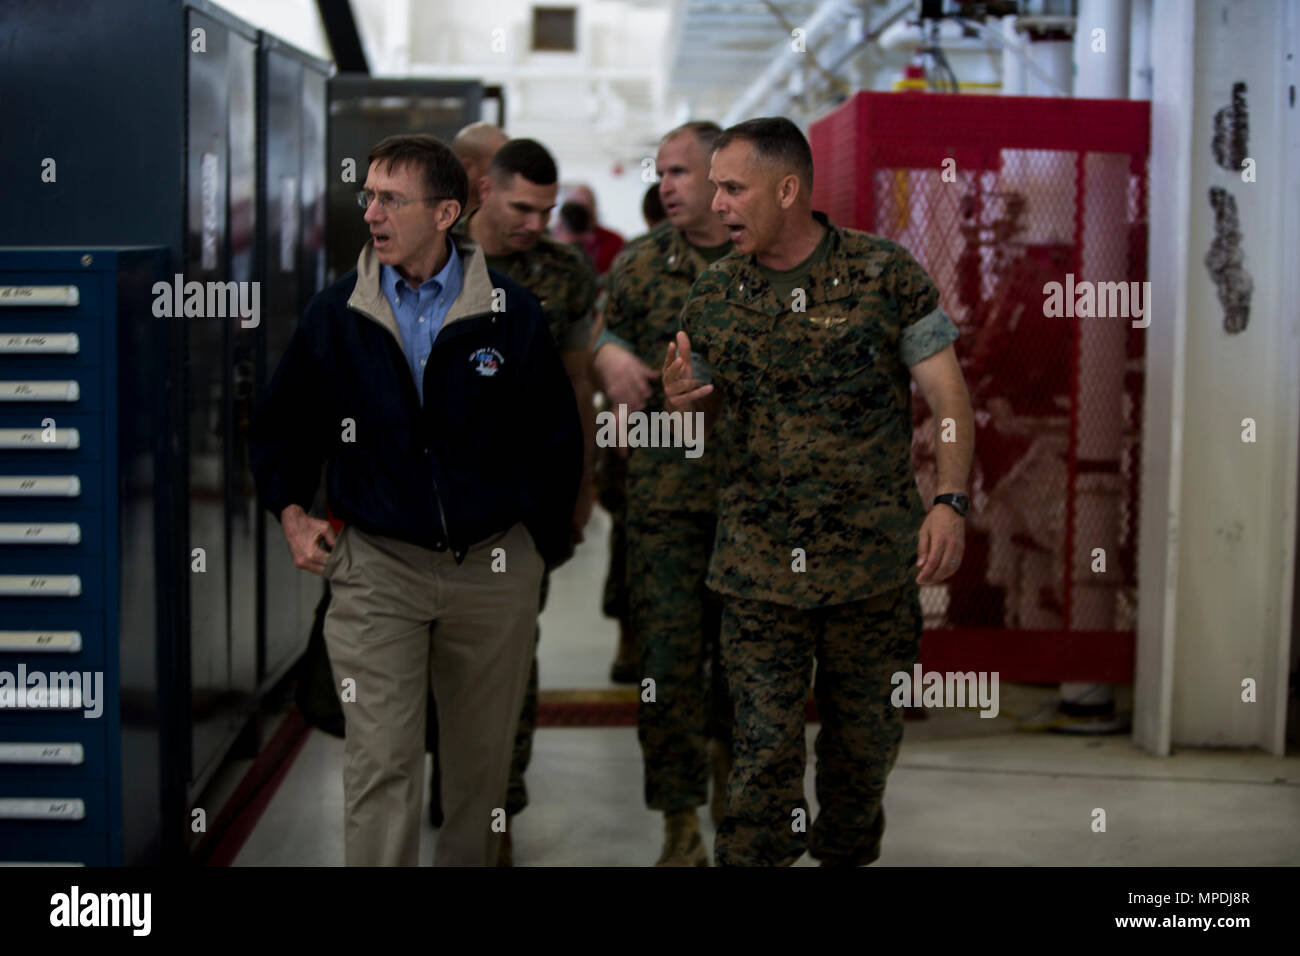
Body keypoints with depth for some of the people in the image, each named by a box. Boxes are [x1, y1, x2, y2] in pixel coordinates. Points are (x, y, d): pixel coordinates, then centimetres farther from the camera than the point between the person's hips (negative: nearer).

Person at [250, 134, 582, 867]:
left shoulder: (512, 313, -2)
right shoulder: (336, 315, 0)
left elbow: (558, 438, 7)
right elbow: (282, 426, 14)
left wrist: (543, 540, 6)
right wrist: (293, 515, 4)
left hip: (494, 570, 1)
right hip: (376, 567, 0)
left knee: (482, 757, 12)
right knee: (381, 761, -5)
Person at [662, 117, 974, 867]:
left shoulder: (886, 274, -4)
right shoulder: (714, 296, 5)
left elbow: (949, 395, -4)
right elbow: (705, 407, 17)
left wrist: (951, 501, -18)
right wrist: (682, 400, -8)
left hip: (874, 556, -1)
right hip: (758, 566, 1)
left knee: (866, 738, 12)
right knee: (764, 748, -1)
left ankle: (847, 854, 34)